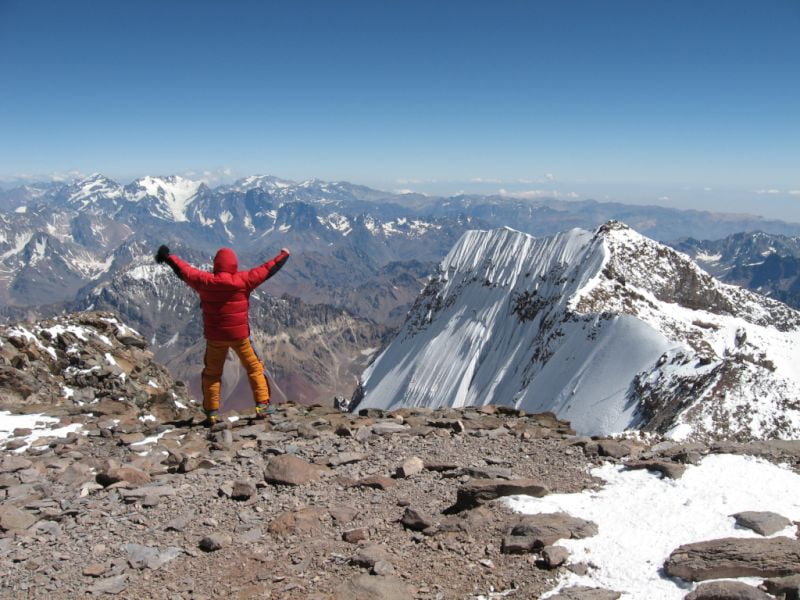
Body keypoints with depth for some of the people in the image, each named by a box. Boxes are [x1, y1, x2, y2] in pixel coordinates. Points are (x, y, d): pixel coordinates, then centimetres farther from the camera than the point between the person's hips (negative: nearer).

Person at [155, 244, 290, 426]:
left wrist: (167, 256, 25)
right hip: (240, 335, -2)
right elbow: (267, 270, -3)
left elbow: (184, 269, 8)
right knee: (255, 368, 13)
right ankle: (262, 406, 8)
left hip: (214, 337, 2)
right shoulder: (243, 280, -12)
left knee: (211, 374, 16)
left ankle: (211, 413, 15)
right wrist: (283, 256, 13)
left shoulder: (204, 281, -7)